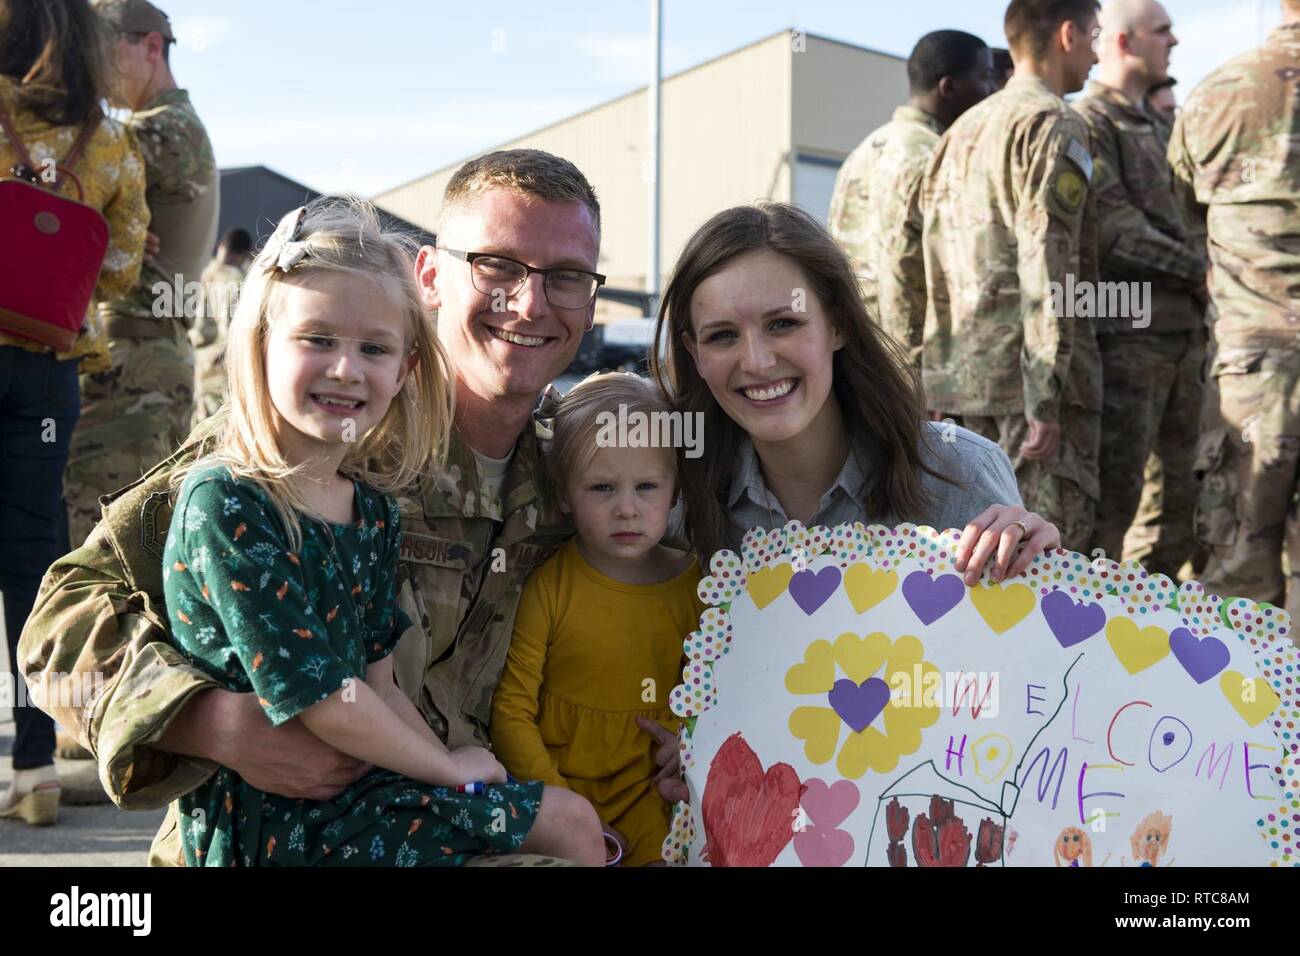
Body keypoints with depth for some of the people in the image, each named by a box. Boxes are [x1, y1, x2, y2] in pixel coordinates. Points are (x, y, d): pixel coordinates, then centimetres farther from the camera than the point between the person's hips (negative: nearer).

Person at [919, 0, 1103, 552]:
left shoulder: (962, 131, 19)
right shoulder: (1054, 124, -6)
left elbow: (933, 268, 17)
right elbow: (1046, 266, -16)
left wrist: (935, 381, 19)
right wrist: (1044, 399, -19)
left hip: (957, 375, 8)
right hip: (1028, 376, -8)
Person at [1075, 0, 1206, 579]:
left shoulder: (1153, 127, 22)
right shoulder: (1087, 124, -6)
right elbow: (1117, 230, -16)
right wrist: (1200, 269, -9)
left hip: (1182, 331, 9)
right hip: (1127, 332, -9)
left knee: (1178, 488, 11)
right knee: (1115, 490, -9)